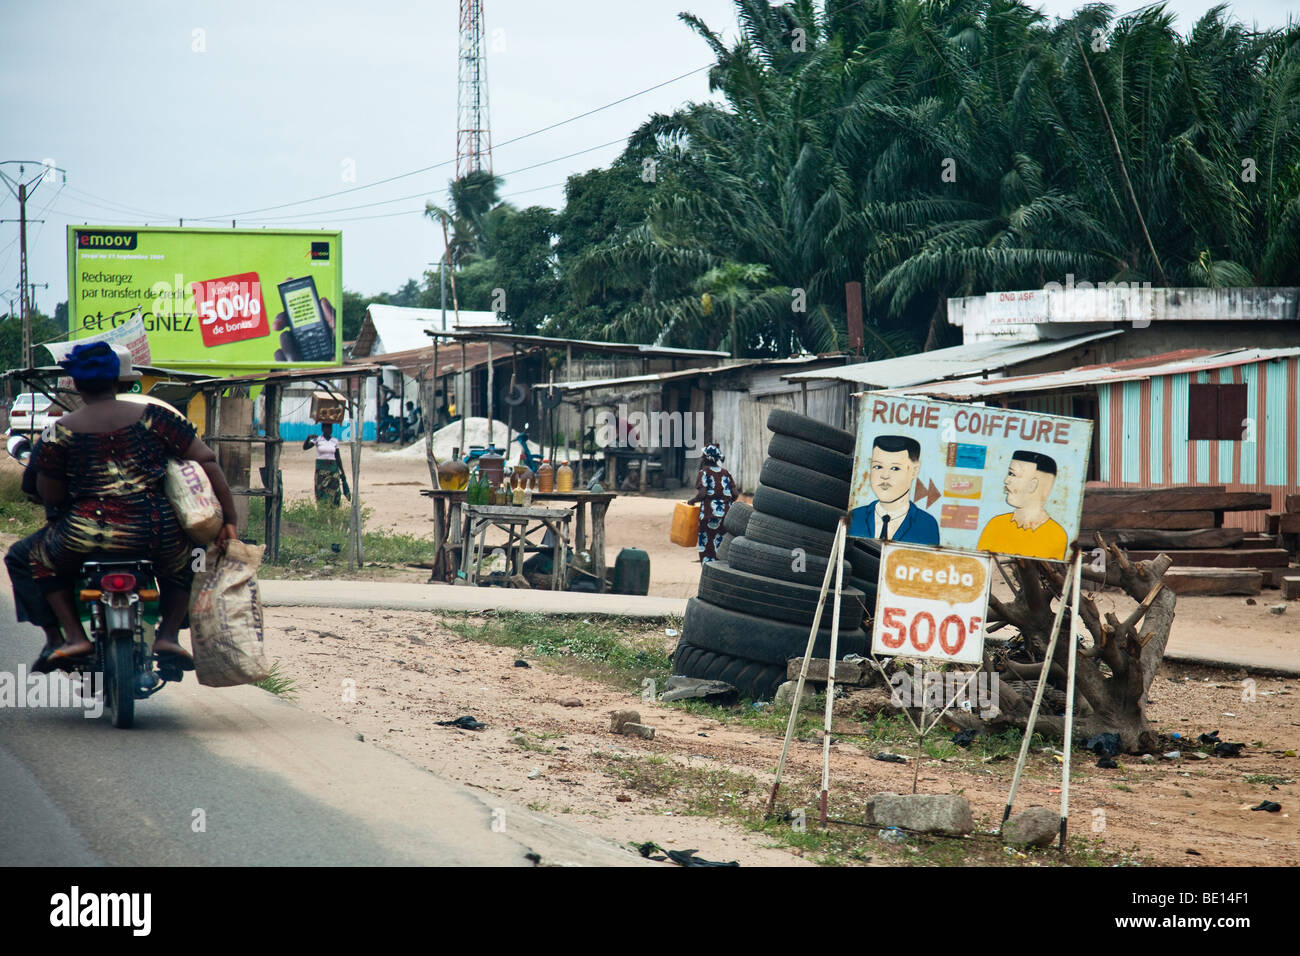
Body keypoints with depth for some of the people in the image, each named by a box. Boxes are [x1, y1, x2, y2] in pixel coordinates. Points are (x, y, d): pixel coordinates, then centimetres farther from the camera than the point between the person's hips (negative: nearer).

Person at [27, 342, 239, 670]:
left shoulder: (60, 431, 1)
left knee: (41, 558, 30)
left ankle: (75, 635, 13)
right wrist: (228, 519, 9)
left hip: (88, 536, -2)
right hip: (155, 534, 2)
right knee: (181, 562, 35)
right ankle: (168, 634, 15)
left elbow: (49, 495, 6)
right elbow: (206, 461, 4)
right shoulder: (153, 417, 5)